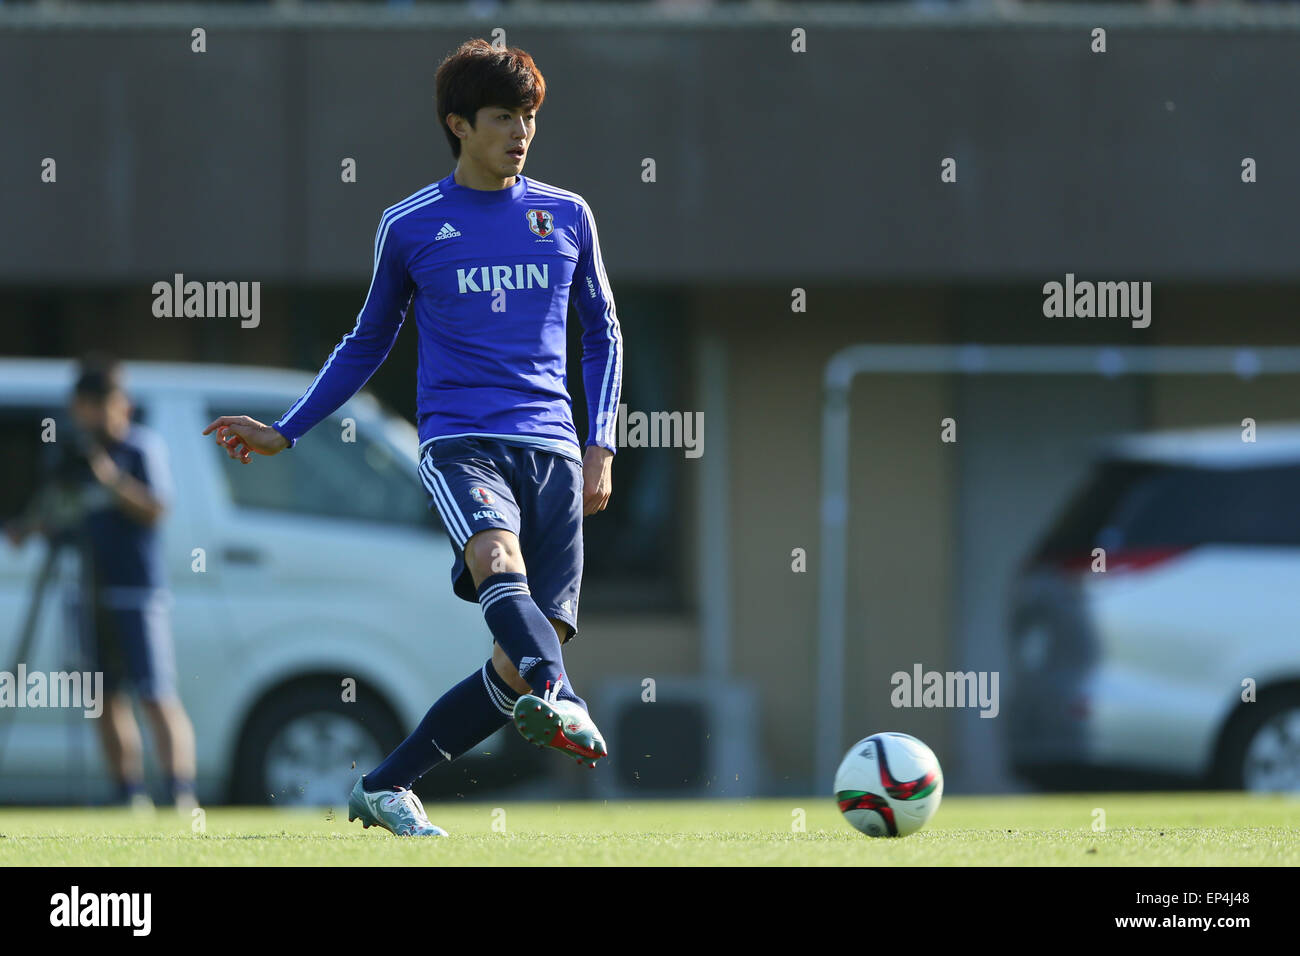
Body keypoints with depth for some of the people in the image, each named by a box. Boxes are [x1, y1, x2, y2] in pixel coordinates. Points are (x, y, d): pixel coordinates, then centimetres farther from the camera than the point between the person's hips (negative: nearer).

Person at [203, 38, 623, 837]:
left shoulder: (567, 217, 12)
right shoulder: (410, 227, 8)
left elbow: (603, 332, 21)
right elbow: (369, 344, 21)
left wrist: (601, 447, 10)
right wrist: (285, 433, 17)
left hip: (553, 450, 3)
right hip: (461, 439, -3)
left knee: (525, 656, -7)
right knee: (499, 558, -36)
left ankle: (387, 788, 6)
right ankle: (558, 702, -61)